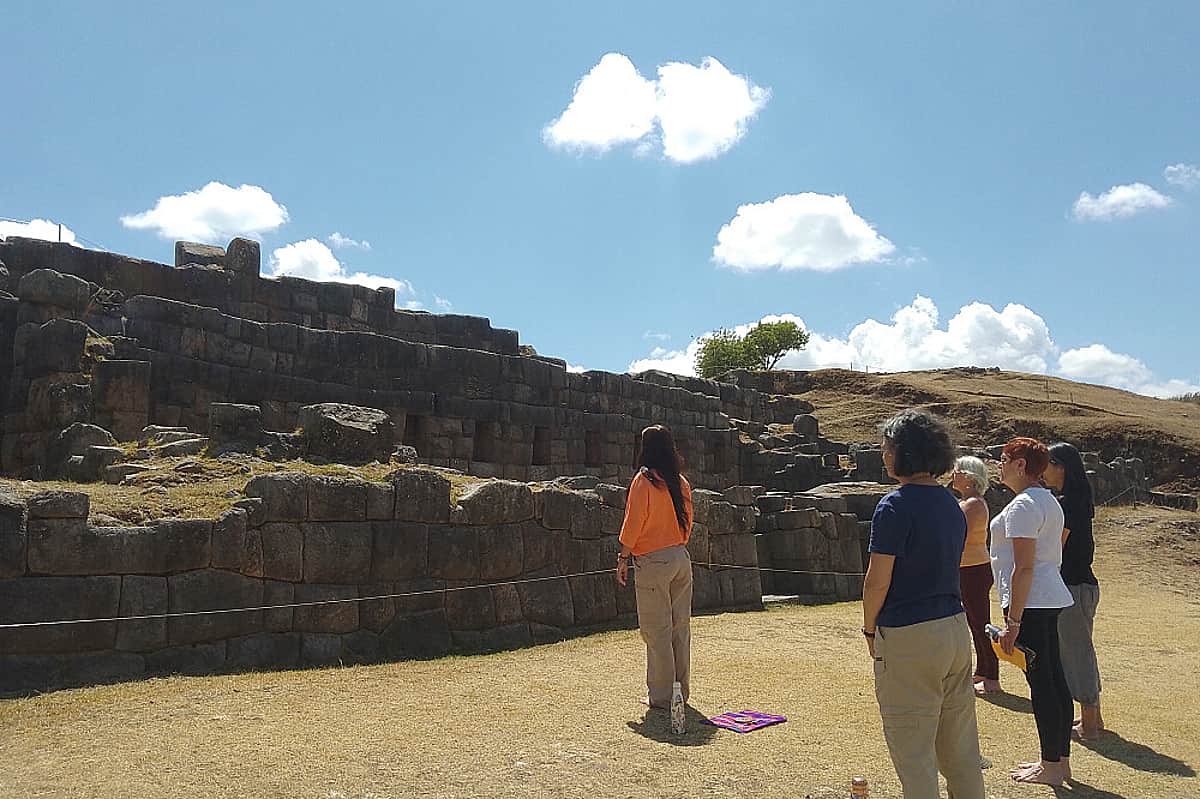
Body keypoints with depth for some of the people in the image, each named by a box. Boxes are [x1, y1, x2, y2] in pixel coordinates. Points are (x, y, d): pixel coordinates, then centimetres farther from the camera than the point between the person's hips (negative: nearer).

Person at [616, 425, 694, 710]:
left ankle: (661, 696, 5)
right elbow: (687, 522, 14)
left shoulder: (644, 480, -10)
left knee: (656, 630, 0)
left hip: (652, 561, -7)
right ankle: (681, 691, 21)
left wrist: (623, 558, -3)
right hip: (681, 558, 7)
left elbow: (633, 524, -11)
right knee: (680, 627, 12)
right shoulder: (681, 482, 8)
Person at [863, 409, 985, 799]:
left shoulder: (895, 506, -16)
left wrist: (869, 628, -2)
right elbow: (948, 568, 14)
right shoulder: (952, 504, 9)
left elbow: (878, 581, -18)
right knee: (960, 744, 19)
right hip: (956, 628, 8)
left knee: (913, 748, 4)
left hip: (909, 637, -8)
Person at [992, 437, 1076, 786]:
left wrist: (1013, 620, -19)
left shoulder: (1023, 506, -16)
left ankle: (1051, 766, 7)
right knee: (1054, 679, 14)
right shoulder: (1048, 501, 15)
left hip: (1030, 602, -10)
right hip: (1050, 599, 10)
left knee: (1040, 682, -2)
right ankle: (1061, 760, 23)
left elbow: (1024, 567, -21)